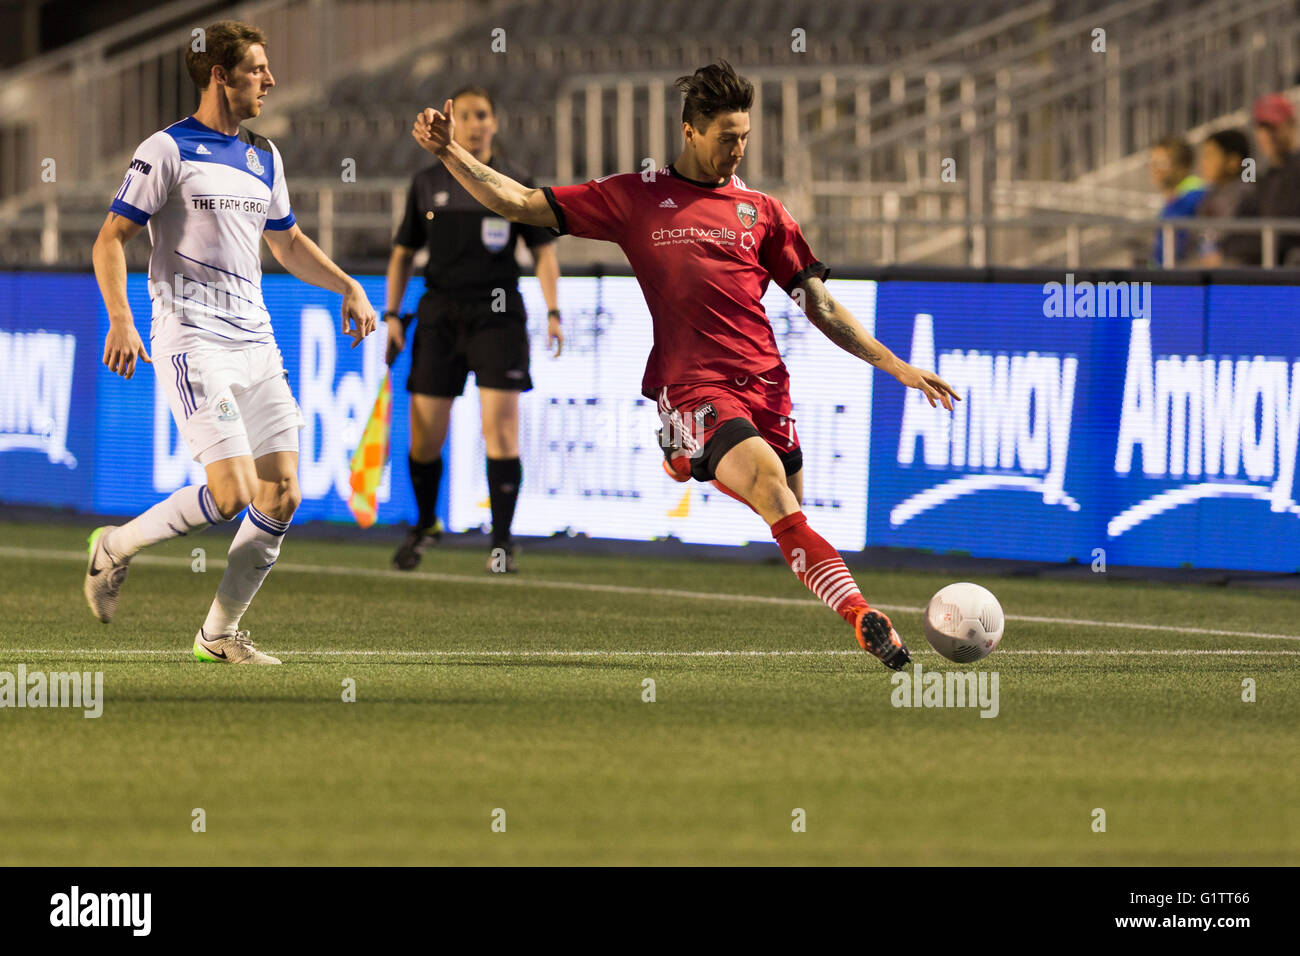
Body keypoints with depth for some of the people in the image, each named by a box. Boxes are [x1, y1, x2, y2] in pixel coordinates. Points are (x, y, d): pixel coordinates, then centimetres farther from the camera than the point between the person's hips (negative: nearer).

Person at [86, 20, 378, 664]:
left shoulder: (264, 157, 16)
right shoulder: (168, 150, -6)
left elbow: (288, 243, 30)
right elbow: (111, 238, -6)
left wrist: (347, 286, 16)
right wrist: (120, 319, -18)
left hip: (256, 342, 7)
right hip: (193, 340, -7)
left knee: (282, 495, -1)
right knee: (231, 494, -18)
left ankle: (219, 634, 10)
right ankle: (115, 547, 6)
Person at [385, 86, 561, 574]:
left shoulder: (515, 183, 3)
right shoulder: (427, 184, 9)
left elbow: (544, 250, 5)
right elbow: (402, 254, 15)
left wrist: (552, 311, -7)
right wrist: (392, 315, 6)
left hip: (498, 315, -2)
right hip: (440, 311, 2)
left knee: (500, 429, -12)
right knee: (424, 437, 1)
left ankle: (502, 542, -4)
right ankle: (424, 525, 26)